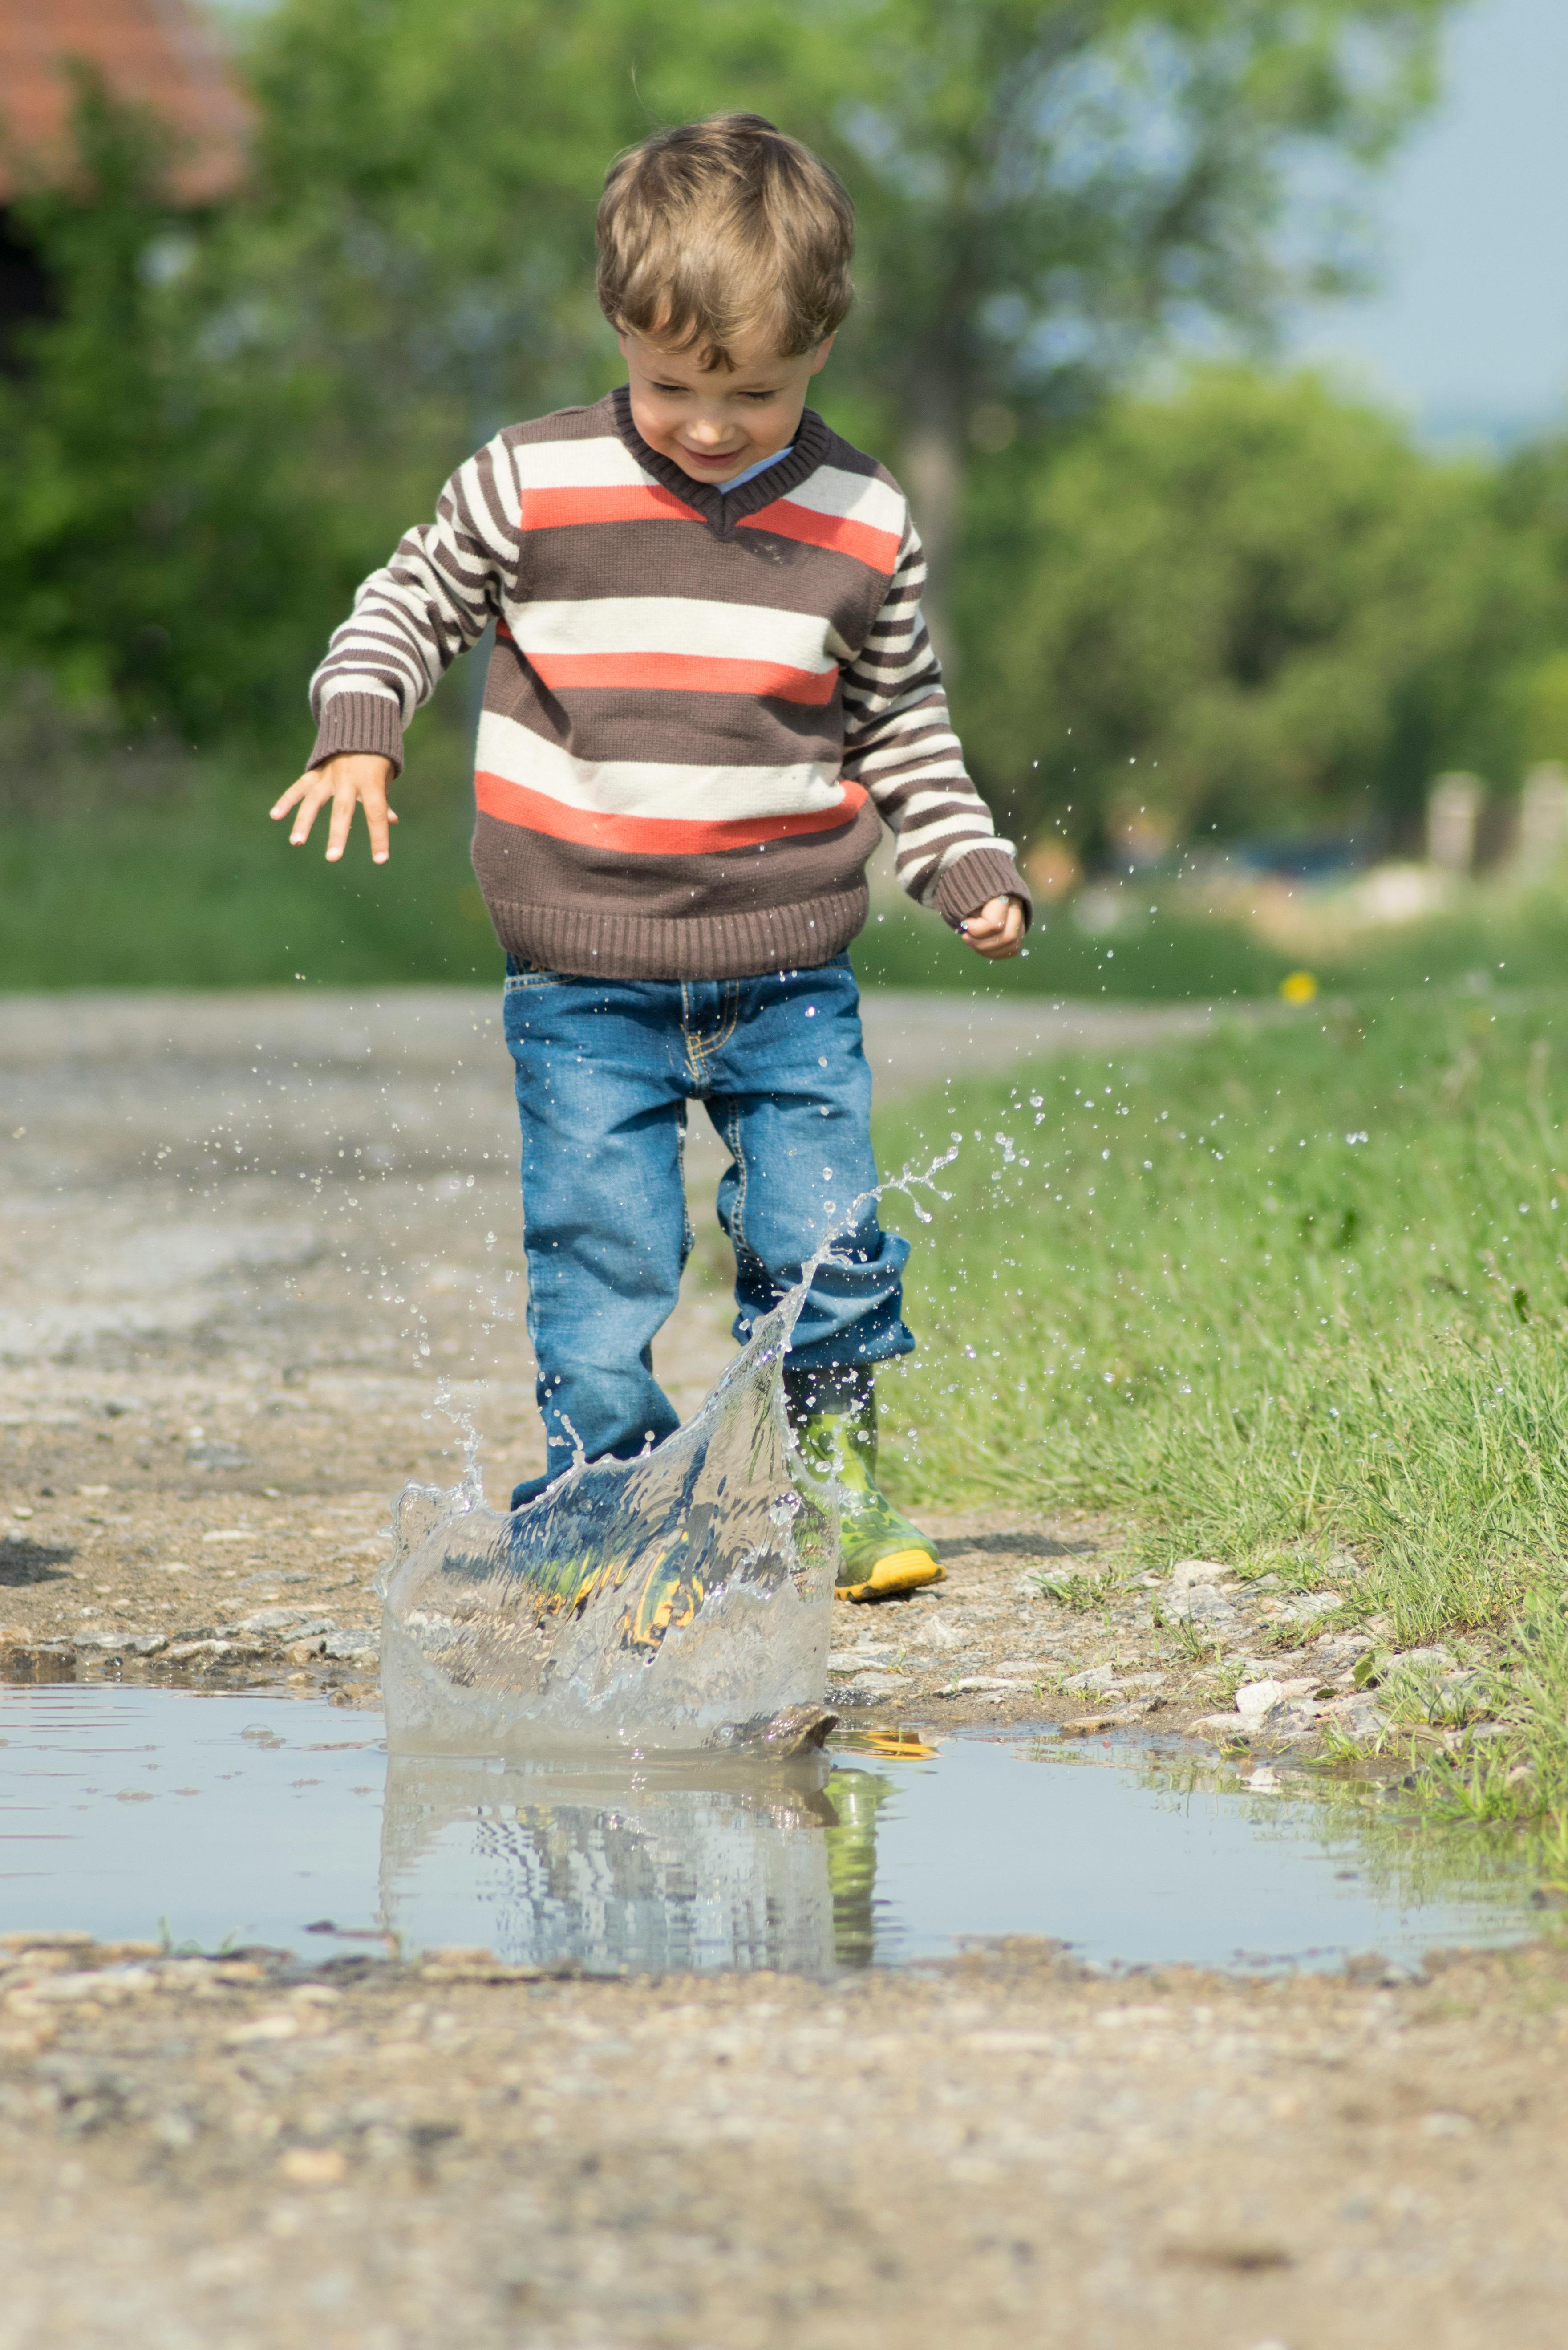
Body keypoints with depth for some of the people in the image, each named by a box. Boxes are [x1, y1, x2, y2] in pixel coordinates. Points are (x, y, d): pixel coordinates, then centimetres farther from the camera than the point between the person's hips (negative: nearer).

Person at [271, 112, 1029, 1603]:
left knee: (823, 1241, 1)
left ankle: (837, 1475, 24)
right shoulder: (530, 487, -5)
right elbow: (413, 603, 10)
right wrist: (358, 732, -6)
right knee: (602, 1256, -4)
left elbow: (902, 724, 14)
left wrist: (971, 873, 8)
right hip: (585, 985, -1)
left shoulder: (862, 527, 1)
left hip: (788, 973, 1)